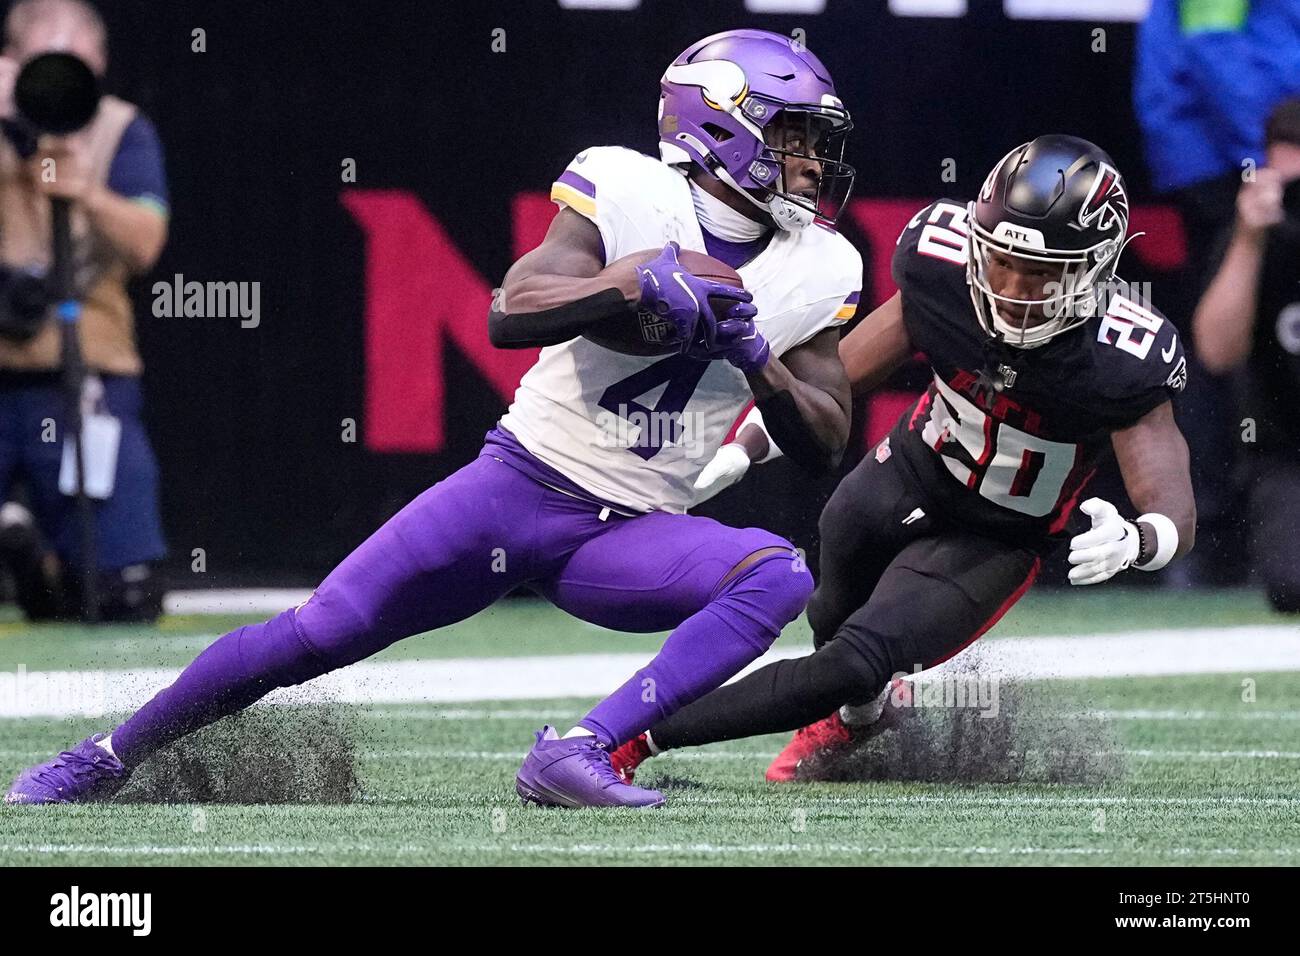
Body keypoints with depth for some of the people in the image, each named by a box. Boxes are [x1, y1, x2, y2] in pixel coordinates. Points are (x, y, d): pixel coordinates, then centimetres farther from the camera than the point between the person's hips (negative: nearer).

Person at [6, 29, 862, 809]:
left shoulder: (814, 273, 3)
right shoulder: (629, 197, -9)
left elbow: (824, 446, 5)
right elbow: (511, 315, -20)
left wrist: (753, 357, -13)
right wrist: (634, 284, -33)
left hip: (628, 535, 3)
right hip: (520, 484, -3)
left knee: (779, 578, -26)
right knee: (318, 634, -7)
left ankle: (578, 755, -31)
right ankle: (105, 759, 12)